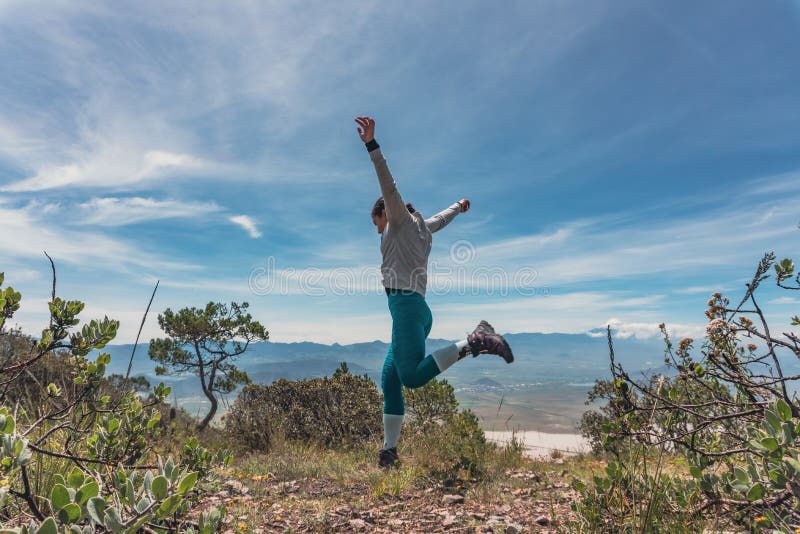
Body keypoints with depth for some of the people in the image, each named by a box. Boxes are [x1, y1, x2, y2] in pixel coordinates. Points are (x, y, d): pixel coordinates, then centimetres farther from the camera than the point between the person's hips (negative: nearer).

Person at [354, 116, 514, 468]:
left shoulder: (401, 221, 8)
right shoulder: (420, 228, 28)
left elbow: (389, 187, -8)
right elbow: (442, 218, 46)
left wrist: (371, 144, -17)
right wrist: (459, 206, 66)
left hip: (406, 305, -9)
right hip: (416, 310, 9)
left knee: (412, 377, -21)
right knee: (390, 379, 6)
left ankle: (474, 342, -19)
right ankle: (389, 451, 7)